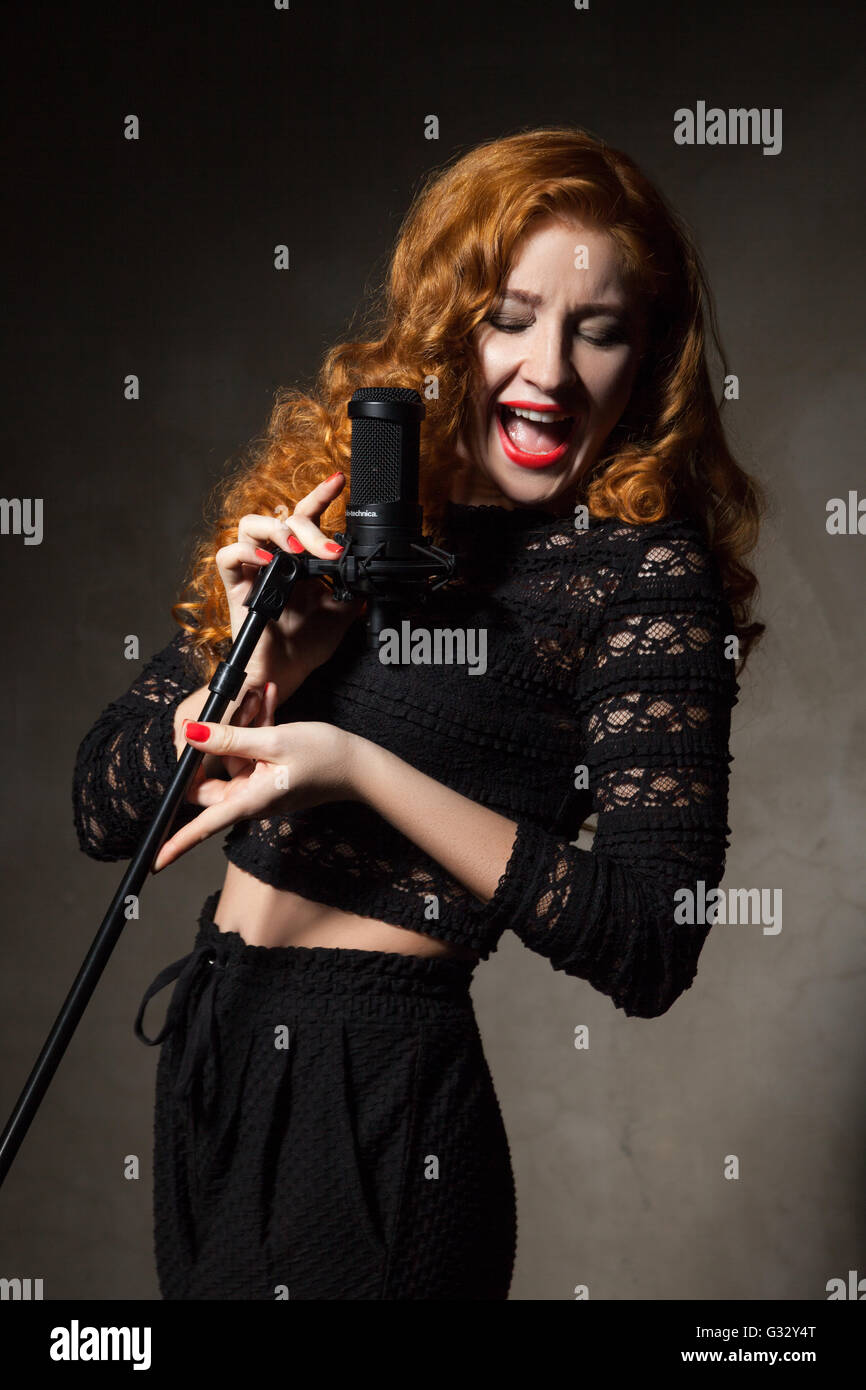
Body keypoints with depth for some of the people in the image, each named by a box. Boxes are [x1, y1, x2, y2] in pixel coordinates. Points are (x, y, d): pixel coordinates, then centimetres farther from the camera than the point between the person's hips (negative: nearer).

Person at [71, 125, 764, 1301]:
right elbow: (105, 807, 2)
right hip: (207, 1057, 6)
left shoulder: (642, 573, -11)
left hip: (380, 1111, -5)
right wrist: (255, 670, -17)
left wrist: (361, 767, -22)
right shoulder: (323, 496, 3)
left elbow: (653, 950, -18)